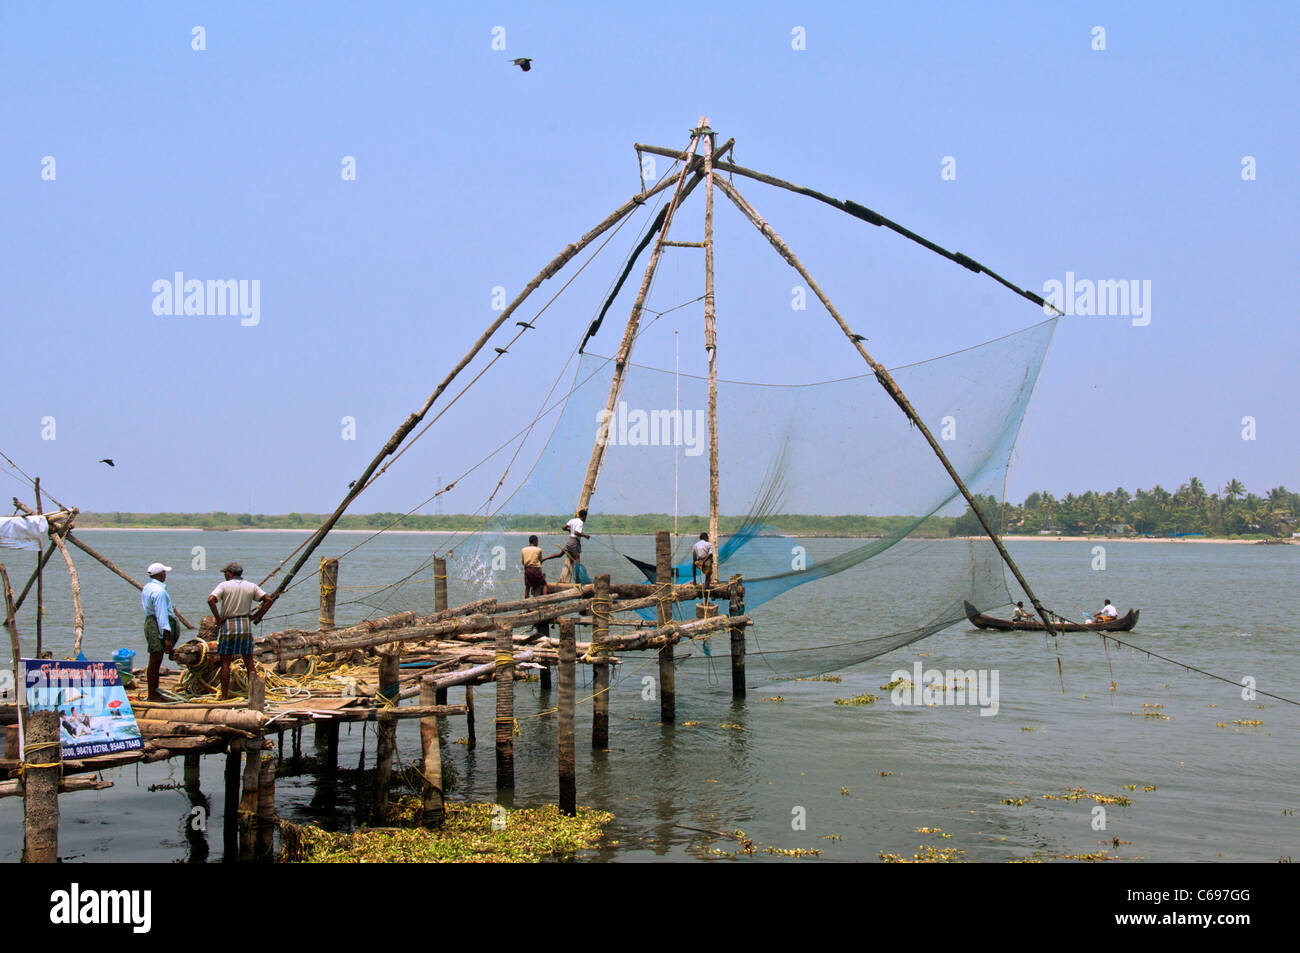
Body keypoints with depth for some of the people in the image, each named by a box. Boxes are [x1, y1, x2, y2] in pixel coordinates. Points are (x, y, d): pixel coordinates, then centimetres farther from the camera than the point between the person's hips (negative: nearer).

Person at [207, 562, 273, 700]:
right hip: (245, 624, 3)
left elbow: (211, 600, -18)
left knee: (225, 662, 4)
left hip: (228, 624, -3)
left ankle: (224, 695, 5)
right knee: (248, 659, 9)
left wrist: (218, 618, -11)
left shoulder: (224, 585, -4)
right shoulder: (251, 586, 6)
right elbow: (268, 599, 4)